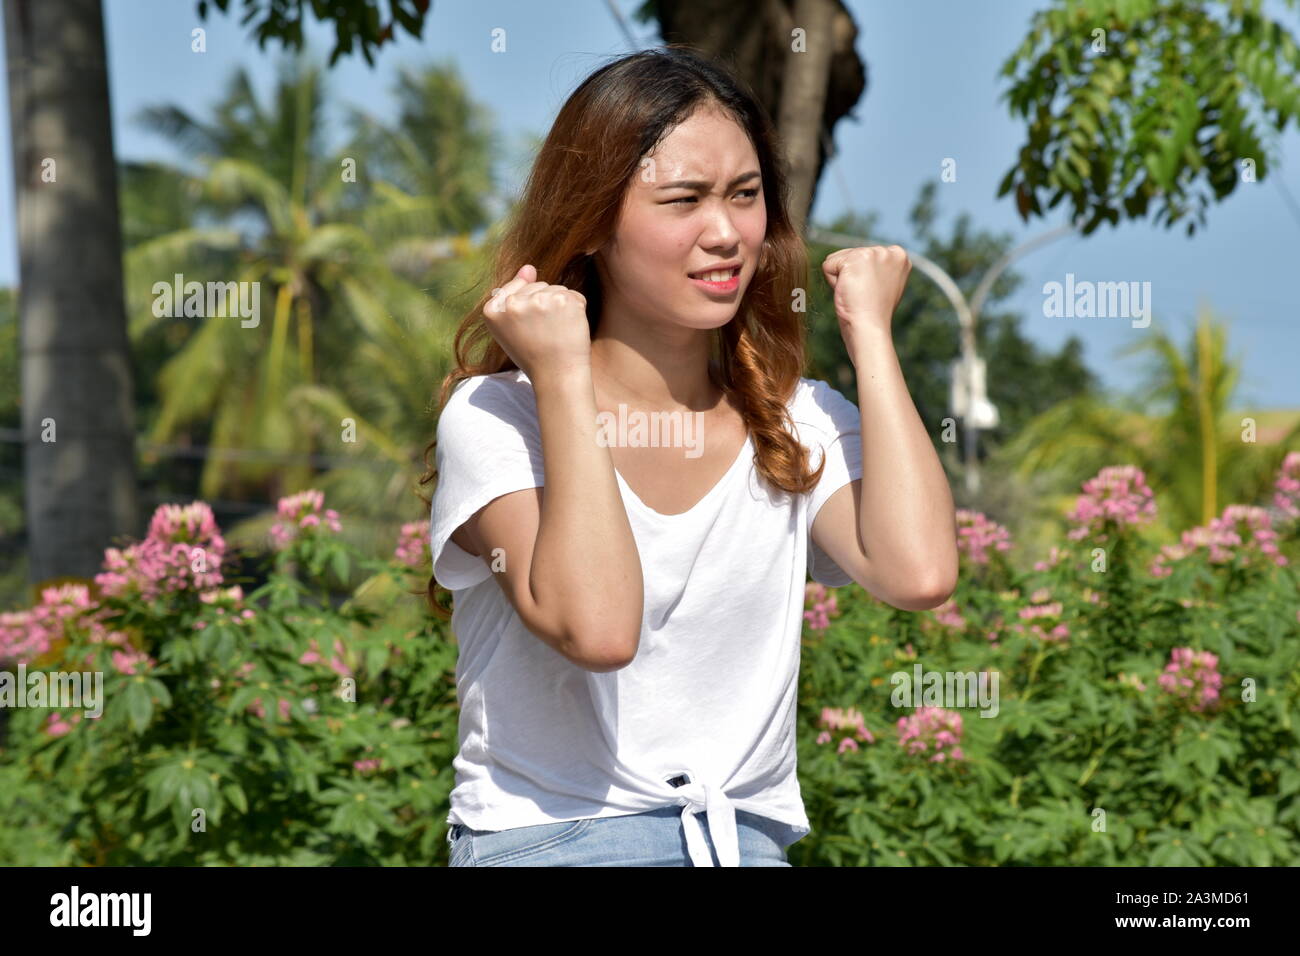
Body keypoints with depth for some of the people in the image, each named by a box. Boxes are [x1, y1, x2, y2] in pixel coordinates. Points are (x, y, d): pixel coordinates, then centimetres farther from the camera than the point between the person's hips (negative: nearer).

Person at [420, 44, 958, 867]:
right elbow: (595, 626, -21)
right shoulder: (496, 418, -4)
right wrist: (565, 379, -15)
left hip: (748, 839, 3)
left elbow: (919, 574, -13)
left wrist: (870, 331, -2)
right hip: (545, 838, -3)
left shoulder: (800, 424, 9)